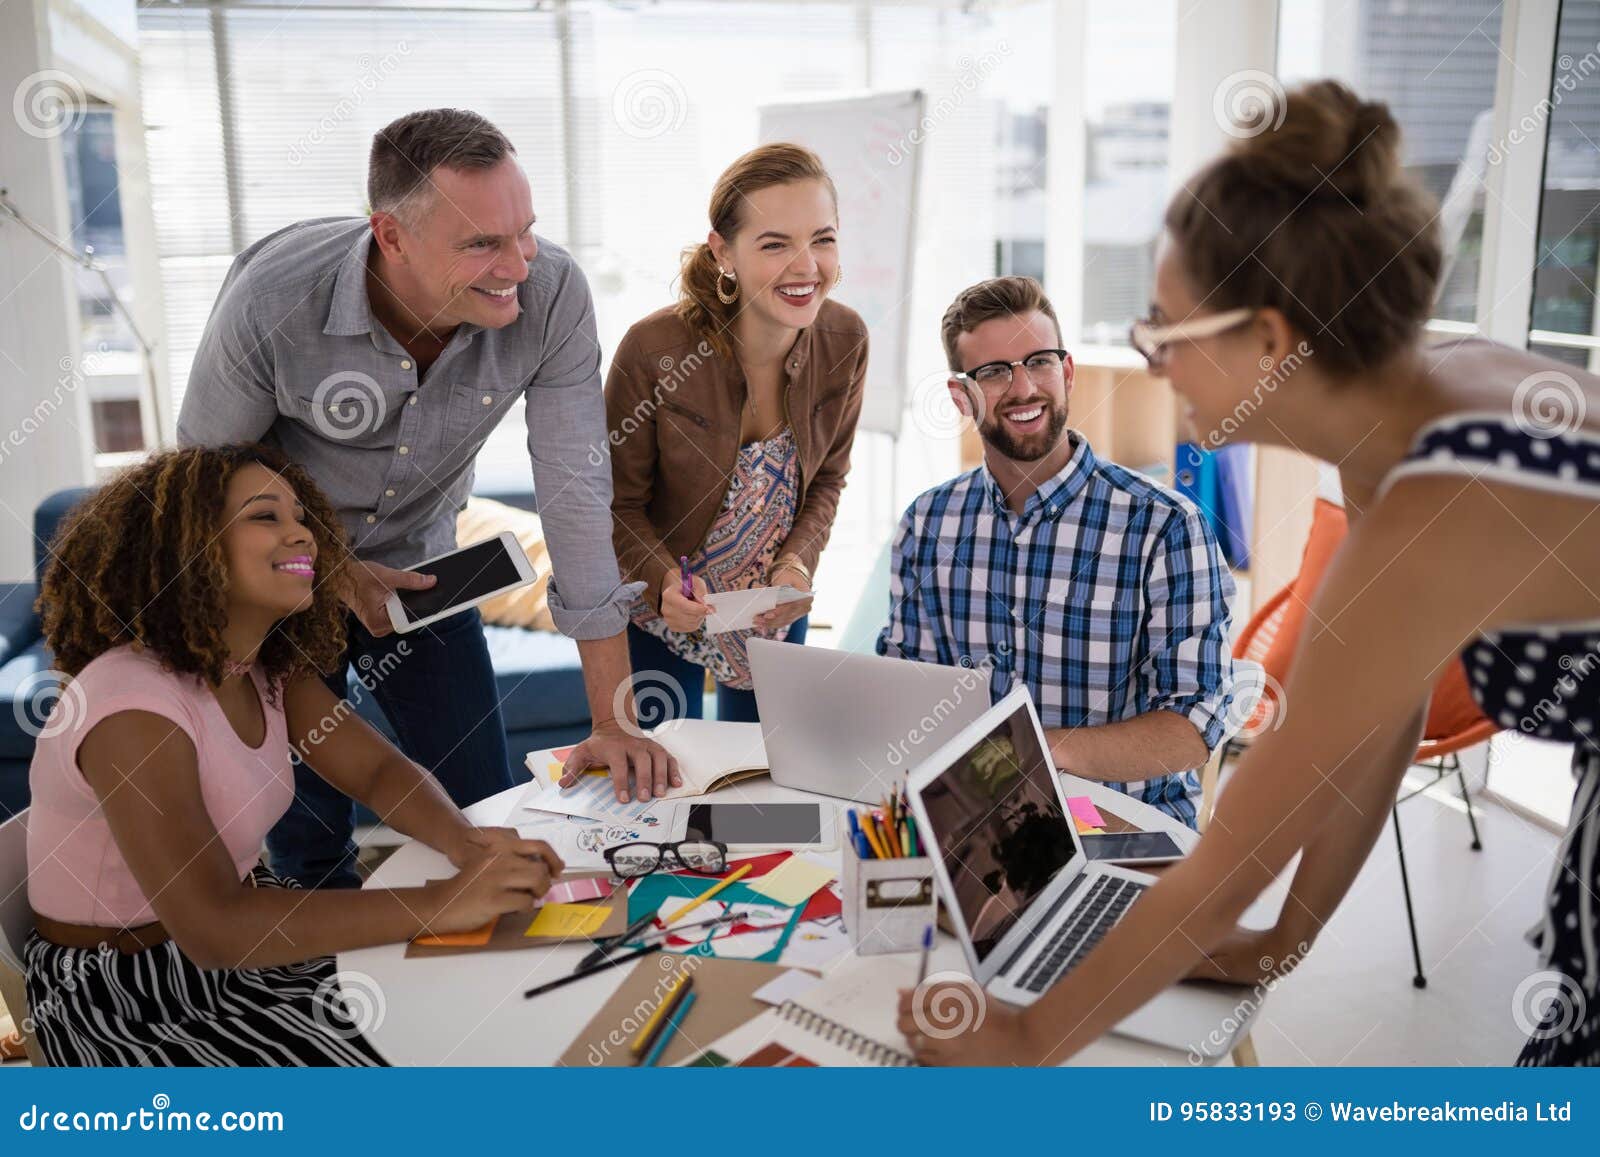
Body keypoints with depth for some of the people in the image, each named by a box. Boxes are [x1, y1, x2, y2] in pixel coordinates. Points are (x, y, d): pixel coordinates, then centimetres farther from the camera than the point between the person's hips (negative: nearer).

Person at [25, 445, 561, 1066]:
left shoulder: (272, 668, -2)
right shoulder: (132, 707, -29)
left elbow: (381, 771, -1)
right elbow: (212, 929, -35)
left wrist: (465, 843, -24)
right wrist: (439, 903, -38)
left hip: (242, 934, 7)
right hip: (125, 997, -7)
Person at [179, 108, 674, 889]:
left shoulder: (552, 295, -27)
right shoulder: (269, 300, -31)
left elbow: (576, 489, -24)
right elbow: (208, 466, -12)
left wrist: (613, 720, -24)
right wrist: (334, 573, -16)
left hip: (416, 559, 2)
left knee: (483, 809, 5)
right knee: (307, 833, 9)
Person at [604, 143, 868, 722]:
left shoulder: (845, 341, -16)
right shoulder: (653, 349, -27)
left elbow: (827, 478, -1)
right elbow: (619, 503, -14)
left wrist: (798, 561, -18)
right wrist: (664, 580, -31)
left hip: (776, 610, 4)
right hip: (659, 609, -3)